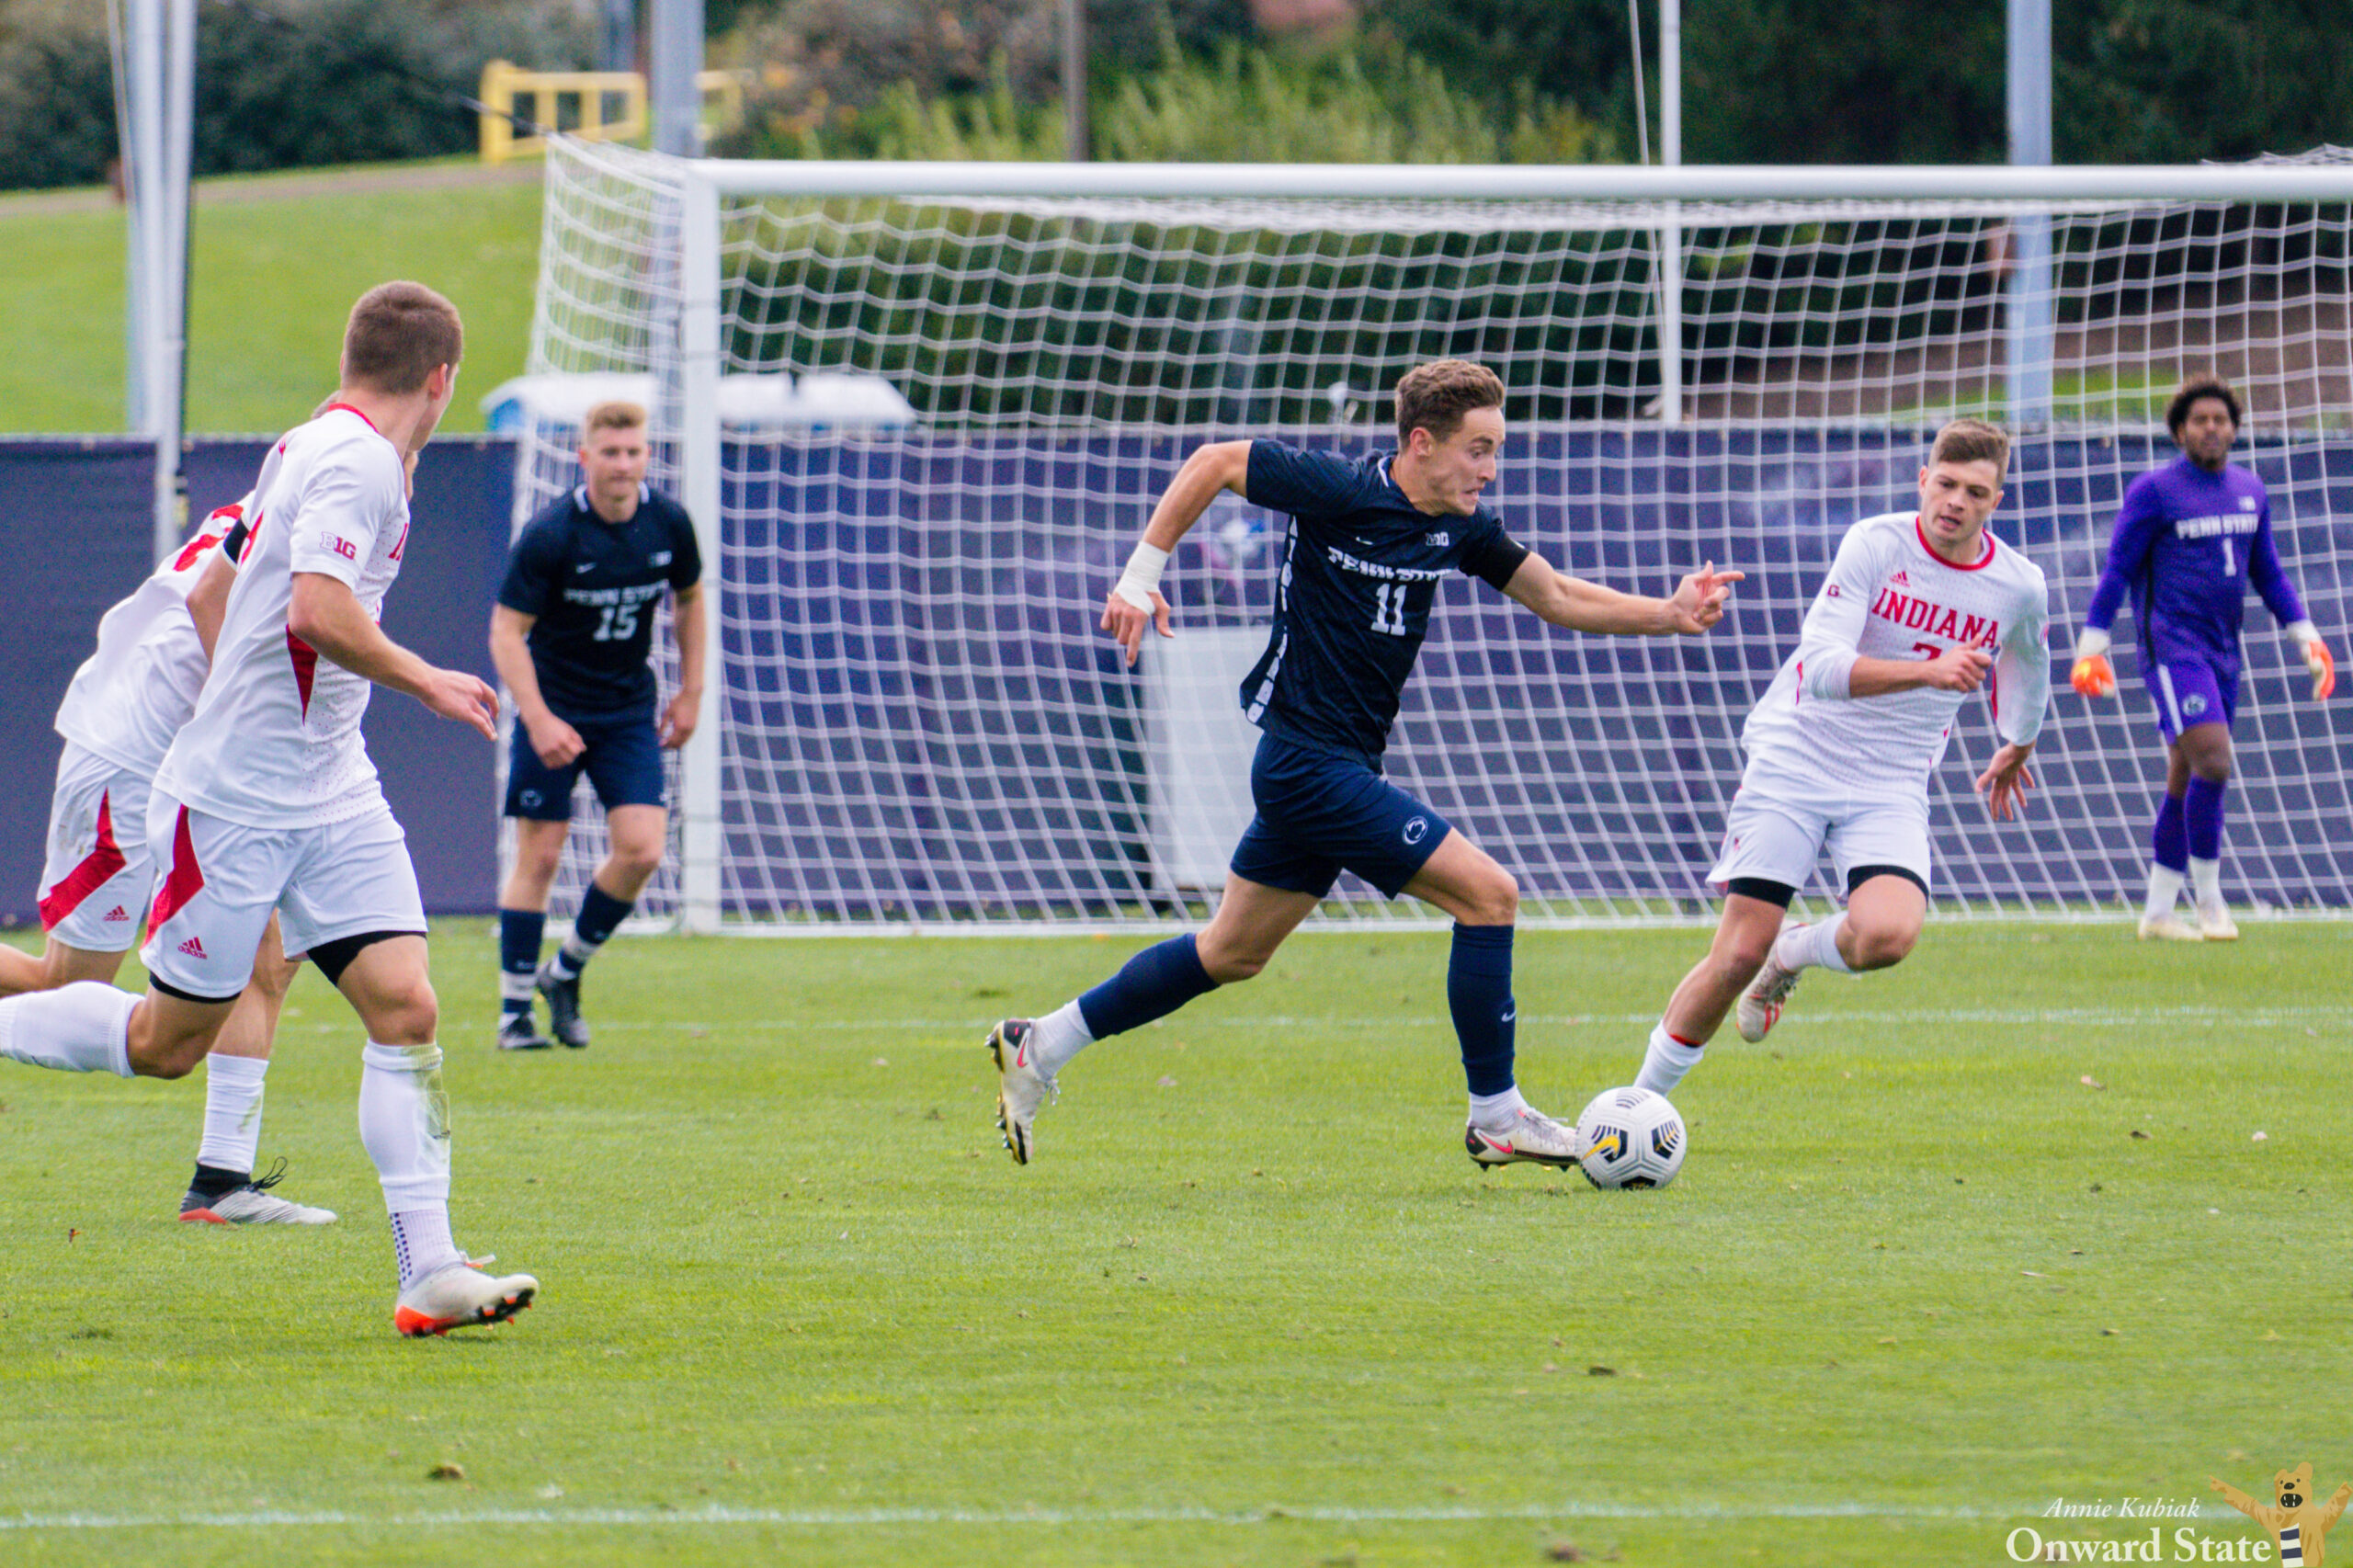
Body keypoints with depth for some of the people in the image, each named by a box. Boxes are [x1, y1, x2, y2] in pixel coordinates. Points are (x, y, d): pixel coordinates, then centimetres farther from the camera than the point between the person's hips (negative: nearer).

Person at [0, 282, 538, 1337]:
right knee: (168, 1041, 2)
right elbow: (319, 611, -30)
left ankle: (430, 1272, -9)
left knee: (405, 1006, -5)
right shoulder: (355, 462, -17)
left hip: (332, 795, 9)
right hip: (235, 803, -9)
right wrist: (424, 683, -17)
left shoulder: (316, 449, 11)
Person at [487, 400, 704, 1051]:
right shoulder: (550, 535, -17)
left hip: (629, 711, 4)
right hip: (553, 708, -4)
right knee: (539, 856, -4)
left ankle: (567, 972, 13)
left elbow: (689, 598, 15)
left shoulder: (668, 524, -4)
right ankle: (515, 1011, 6)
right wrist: (539, 720, -24)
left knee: (642, 850, -9)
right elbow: (506, 631, -14)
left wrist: (690, 692, 12)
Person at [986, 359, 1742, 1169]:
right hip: (1312, 762, -9)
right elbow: (1214, 462, -8)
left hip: (1331, 766, 9)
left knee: (1232, 954, 17)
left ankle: (1041, 1046, 25)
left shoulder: (1460, 527, 5)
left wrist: (1671, 614, 0)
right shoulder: (1338, 492, -17)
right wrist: (1140, 576, -11)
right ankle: (1495, 1117, -3)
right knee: (1488, 892, -12)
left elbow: (1558, 598, 13)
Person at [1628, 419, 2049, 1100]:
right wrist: (1928, 670, -37)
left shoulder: (2019, 586, -1)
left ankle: (1792, 955, 9)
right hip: (1796, 758, -2)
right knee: (1739, 955, -10)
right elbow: (1823, 667, -24)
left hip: (1891, 788, 2)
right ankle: (1640, 1101, 9)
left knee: (1886, 935, -26)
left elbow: (2025, 661, 24)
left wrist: (2017, 750, 38)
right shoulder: (1876, 545, -13)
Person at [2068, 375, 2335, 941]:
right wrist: (2090, 649, -8)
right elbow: (2117, 571, -4)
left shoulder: (2250, 491, 12)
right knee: (2212, 761, -19)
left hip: (2222, 652, 6)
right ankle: (2209, 901, -11)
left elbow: (2268, 574, 20)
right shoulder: (2154, 491, -6)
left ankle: (2157, 912, 15)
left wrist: (2307, 639, 15)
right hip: (2172, 647, -6)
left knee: (2186, 783, 9)